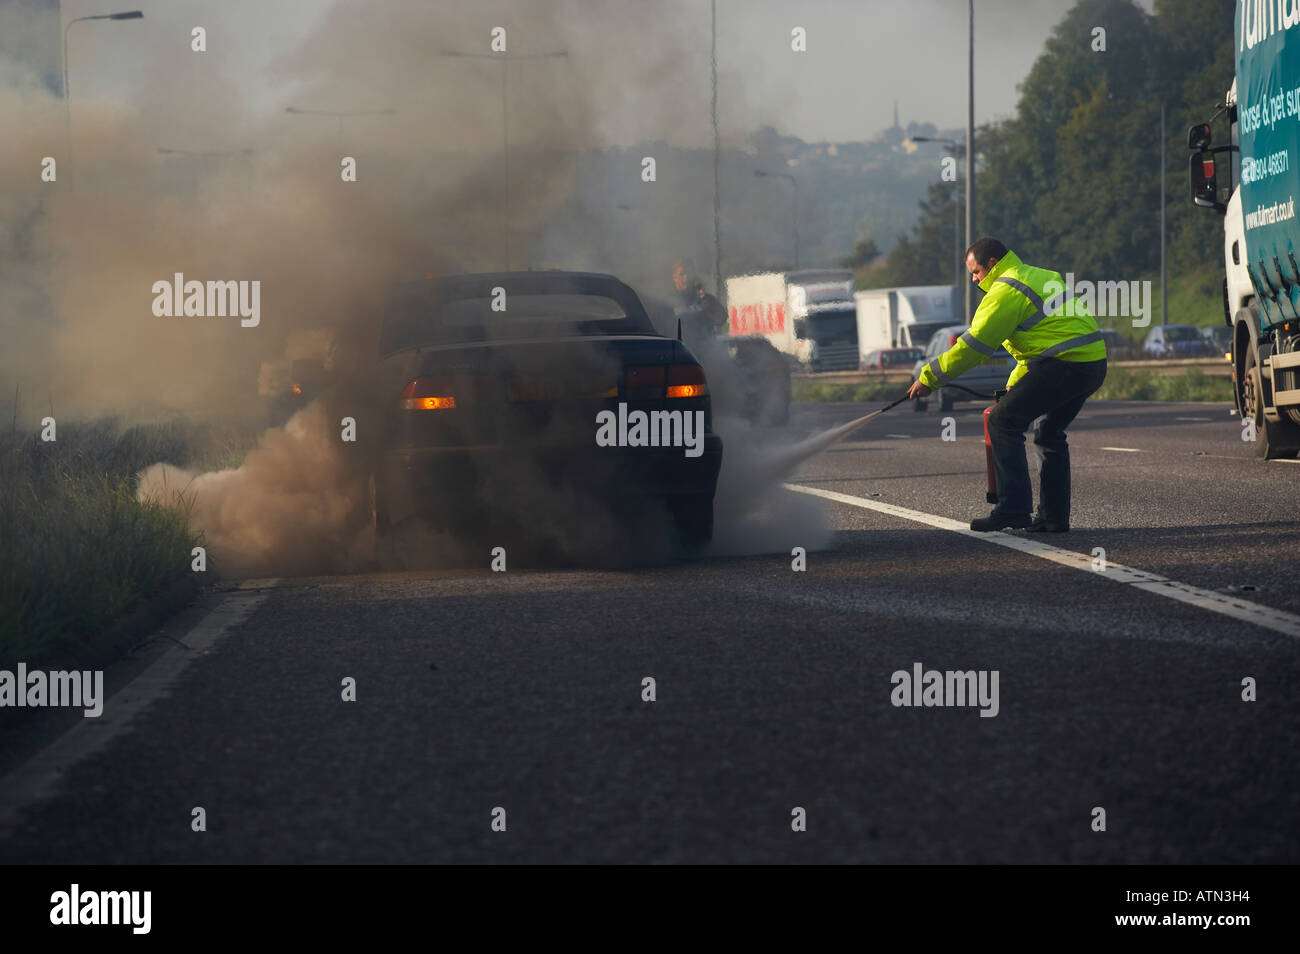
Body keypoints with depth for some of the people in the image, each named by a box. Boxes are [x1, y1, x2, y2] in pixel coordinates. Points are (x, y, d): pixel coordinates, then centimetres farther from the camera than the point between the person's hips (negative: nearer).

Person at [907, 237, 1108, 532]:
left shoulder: (1006, 291, -6)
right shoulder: (1042, 277, 25)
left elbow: (974, 345, -8)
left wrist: (929, 378, -1)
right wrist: (1014, 385, 36)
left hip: (1064, 363, -10)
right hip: (1094, 364, 10)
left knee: (1003, 422, -5)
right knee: (1049, 432, 22)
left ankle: (1013, 509, -10)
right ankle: (1055, 516, 19)